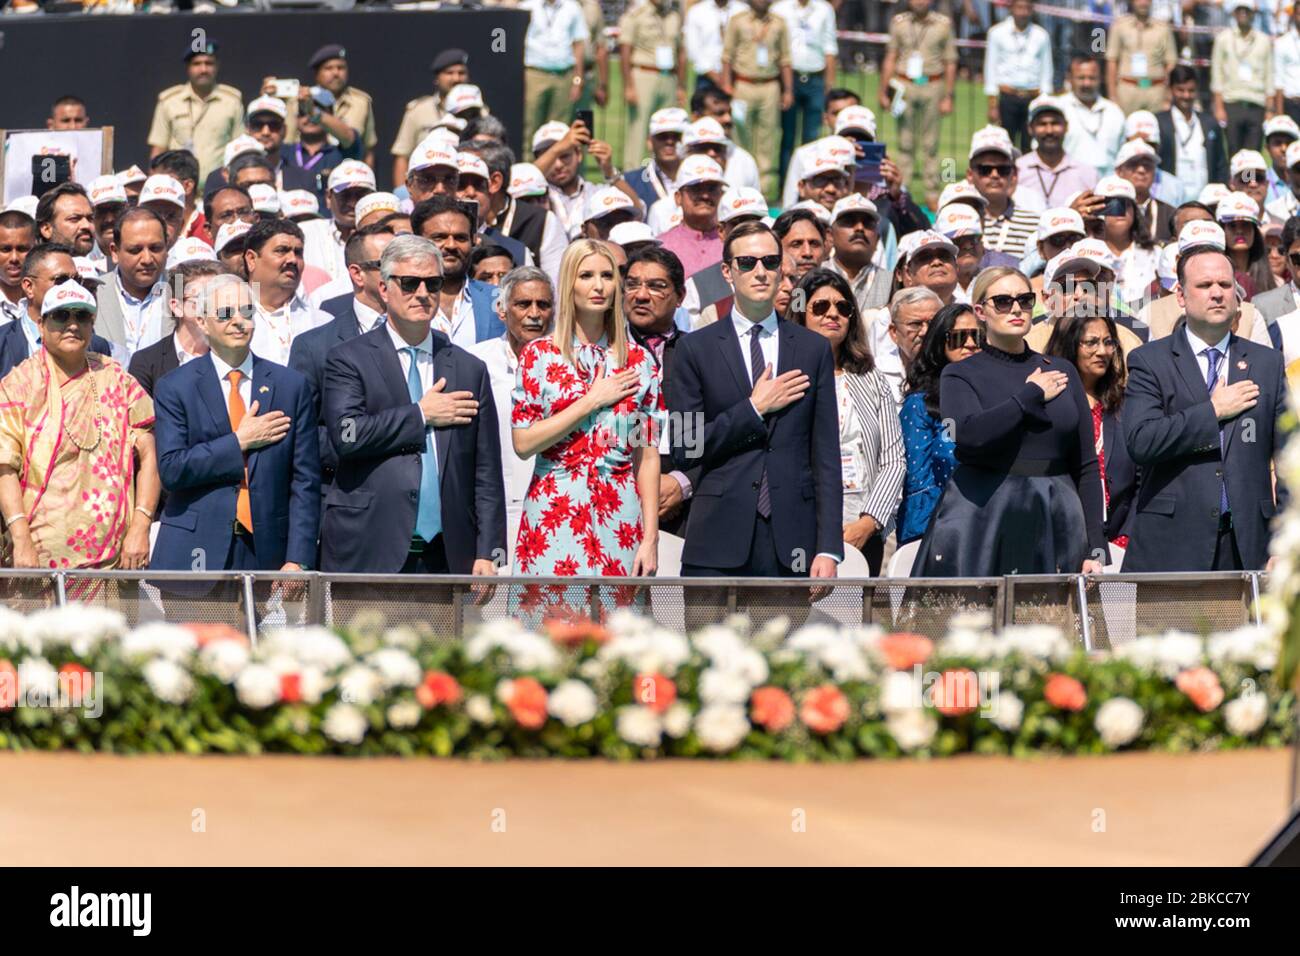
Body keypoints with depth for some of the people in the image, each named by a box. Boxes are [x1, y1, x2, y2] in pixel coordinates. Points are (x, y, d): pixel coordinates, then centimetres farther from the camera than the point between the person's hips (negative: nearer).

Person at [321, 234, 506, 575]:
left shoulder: (470, 370, 15)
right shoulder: (348, 359, 5)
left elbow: (486, 473, 11)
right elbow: (346, 435, -13)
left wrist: (488, 552, 3)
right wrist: (421, 415, -5)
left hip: (446, 557, 3)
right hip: (368, 557, -3)